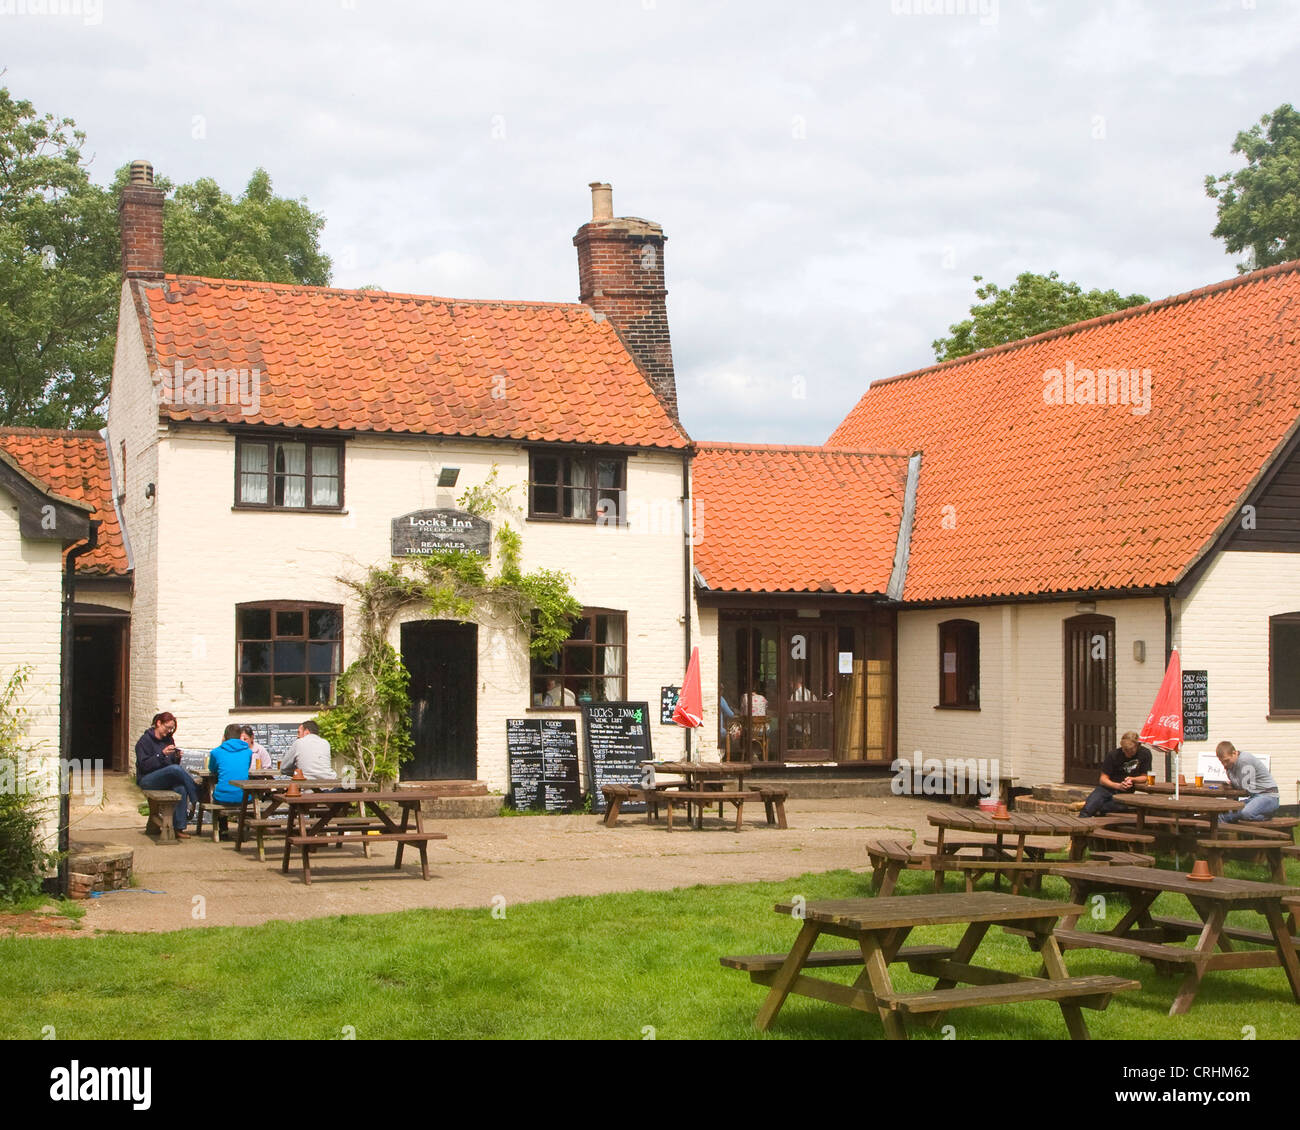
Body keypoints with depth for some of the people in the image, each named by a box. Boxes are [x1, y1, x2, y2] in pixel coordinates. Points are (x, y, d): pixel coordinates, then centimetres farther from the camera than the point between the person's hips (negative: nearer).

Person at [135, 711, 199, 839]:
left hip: (167, 779, 5)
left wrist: (177, 757, -5)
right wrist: (162, 754, -22)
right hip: (147, 779, -5)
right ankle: (197, 799, -27)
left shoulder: (168, 740, 15)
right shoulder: (145, 740, -3)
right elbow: (144, 765, -13)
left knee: (181, 788, -30)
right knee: (176, 769, -33)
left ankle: (179, 828, -30)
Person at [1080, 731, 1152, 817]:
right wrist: (1118, 786, -26)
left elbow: (1144, 777, 3)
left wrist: (1132, 779, -19)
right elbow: (1103, 779, -7)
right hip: (1109, 787, -1)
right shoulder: (1113, 755, -8)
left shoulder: (1145, 754, -6)